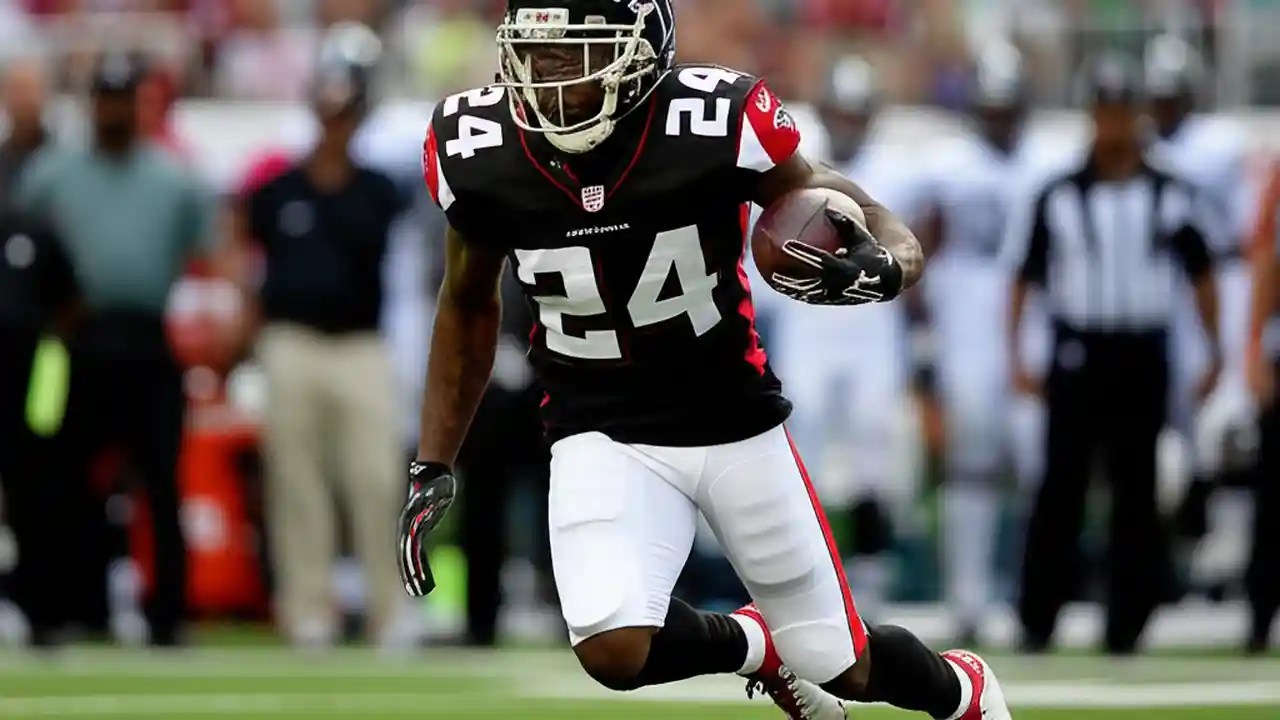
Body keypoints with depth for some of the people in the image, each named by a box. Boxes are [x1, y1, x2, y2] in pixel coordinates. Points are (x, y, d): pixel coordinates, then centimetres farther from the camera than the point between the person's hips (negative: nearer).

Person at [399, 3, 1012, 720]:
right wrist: (433, 469, 7)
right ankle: (755, 646, 9)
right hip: (602, 436, 1)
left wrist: (883, 268, -37)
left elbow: (897, 241, -13)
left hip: (733, 416, -1)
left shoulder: (718, 123, -21)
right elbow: (469, 305, 8)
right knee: (614, 650, -25)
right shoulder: (475, 152, -13)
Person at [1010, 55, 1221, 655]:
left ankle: (1127, 621, 8)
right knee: (1062, 483, -4)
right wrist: (1016, 358, -3)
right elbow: (1025, 279, 3)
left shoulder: (1170, 198, 5)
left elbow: (1201, 276, 12)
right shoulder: (1058, 198, 1)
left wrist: (1214, 355, 7)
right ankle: (1037, 620, 0)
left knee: (1136, 488, 3)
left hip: (1143, 355, 1)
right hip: (1078, 352, -1)